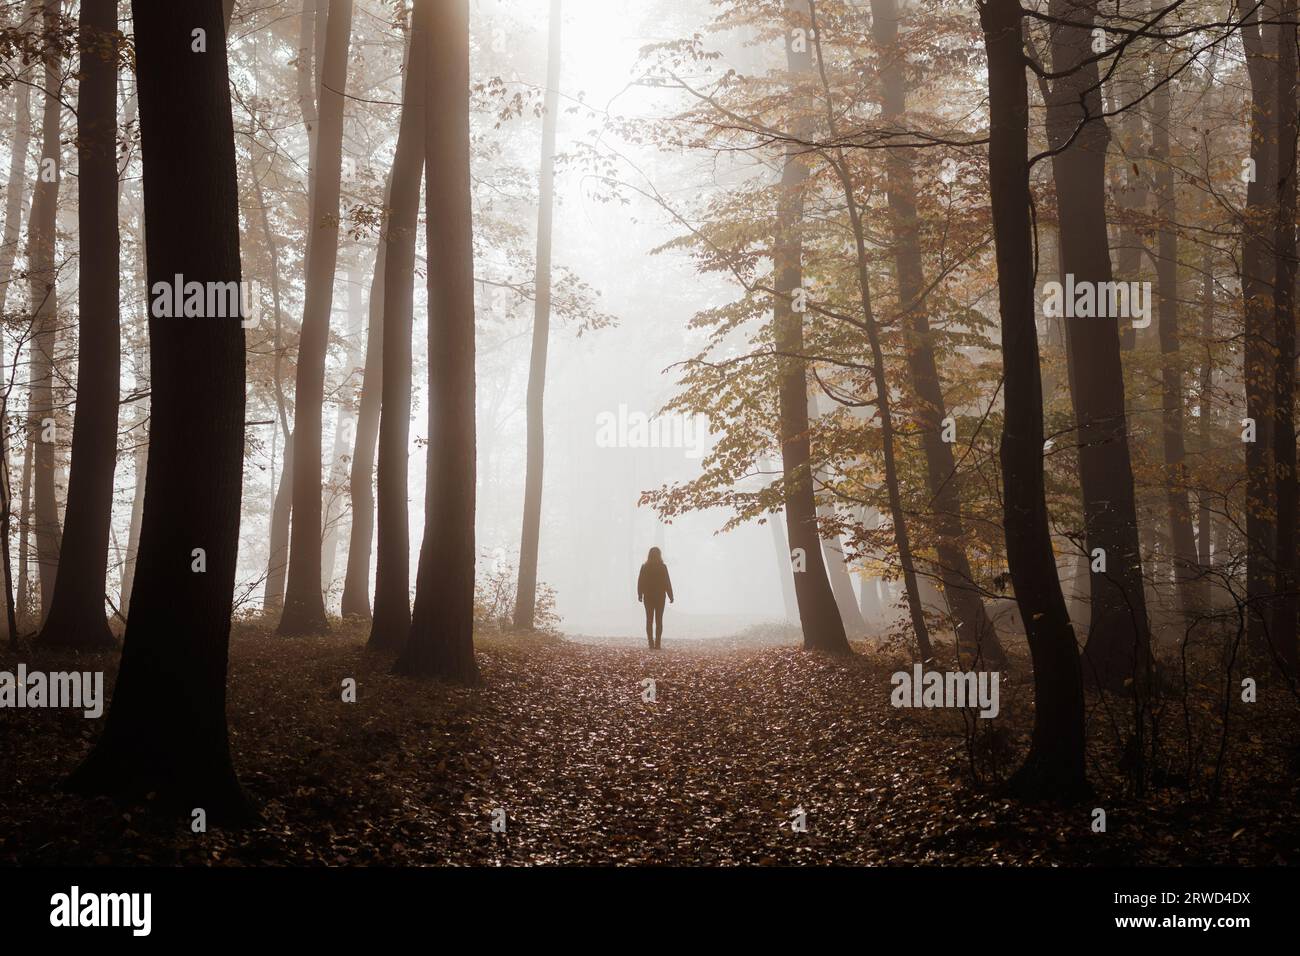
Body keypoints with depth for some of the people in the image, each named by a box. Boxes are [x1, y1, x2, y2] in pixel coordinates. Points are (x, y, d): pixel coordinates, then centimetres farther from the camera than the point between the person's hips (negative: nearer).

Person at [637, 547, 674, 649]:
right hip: (660, 597, -1)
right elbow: (667, 583, -6)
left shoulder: (644, 567, -3)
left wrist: (640, 595, 8)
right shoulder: (663, 567, -8)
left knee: (649, 620, 6)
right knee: (659, 620, 5)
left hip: (648, 597, 1)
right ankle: (657, 644, 0)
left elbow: (640, 582, -1)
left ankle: (651, 644, 0)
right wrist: (670, 596, 1)